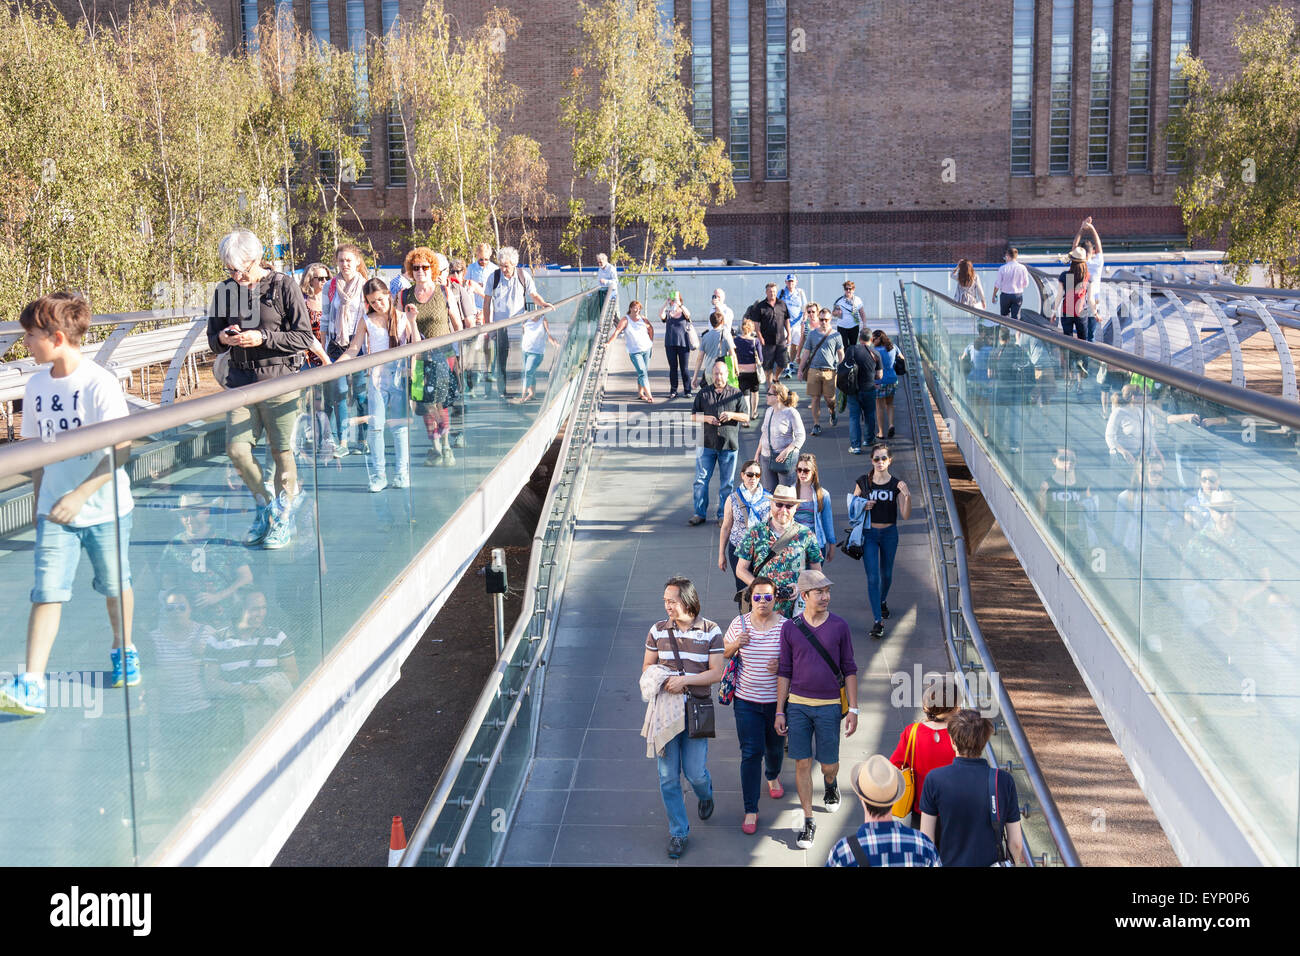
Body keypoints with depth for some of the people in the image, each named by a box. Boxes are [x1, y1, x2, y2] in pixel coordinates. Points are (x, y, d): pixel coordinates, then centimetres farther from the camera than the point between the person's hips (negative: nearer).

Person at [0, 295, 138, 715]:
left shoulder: (100, 384, -15)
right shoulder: (36, 387, 4)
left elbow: (121, 448, -20)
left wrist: (79, 495, -25)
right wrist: (40, 501, 12)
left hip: (105, 509, -4)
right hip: (55, 511, 4)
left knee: (114, 585, 13)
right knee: (47, 592, -5)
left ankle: (123, 650, 38)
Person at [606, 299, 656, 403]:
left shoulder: (643, 318, 4)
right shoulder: (625, 320, -9)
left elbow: (651, 328, 21)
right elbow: (617, 331, -19)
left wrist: (652, 342, 16)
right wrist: (609, 343, -31)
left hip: (647, 349, 5)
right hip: (634, 351, -5)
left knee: (644, 371, 10)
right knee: (642, 372, -13)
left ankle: (640, 393, 24)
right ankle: (649, 396, -15)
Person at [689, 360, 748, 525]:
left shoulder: (736, 394, 5)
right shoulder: (703, 393, 7)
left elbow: (746, 417, 3)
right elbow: (693, 416, 8)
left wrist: (732, 414, -16)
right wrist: (707, 418, -11)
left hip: (729, 444, -1)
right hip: (706, 443, 1)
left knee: (727, 483, 5)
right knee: (701, 479, 2)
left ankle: (723, 515, 16)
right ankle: (699, 513, 11)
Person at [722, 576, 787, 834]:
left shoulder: (785, 626, -8)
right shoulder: (740, 623, -3)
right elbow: (724, 652, 10)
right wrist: (736, 645, -12)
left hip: (776, 700, 0)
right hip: (746, 700, 0)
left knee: (775, 747, 20)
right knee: (751, 753, -4)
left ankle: (773, 776, 54)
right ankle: (751, 810, 5)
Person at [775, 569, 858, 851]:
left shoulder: (840, 626, -1)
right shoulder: (790, 628, 0)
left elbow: (849, 669, 3)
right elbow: (784, 671, 5)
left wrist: (853, 709, -1)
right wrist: (779, 711, 3)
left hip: (829, 706, 0)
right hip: (797, 705, 1)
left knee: (828, 764, 7)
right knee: (802, 763, 2)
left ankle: (830, 784, 43)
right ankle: (808, 822, 13)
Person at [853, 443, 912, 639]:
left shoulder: (897, 484, -5)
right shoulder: (862, 481, -5)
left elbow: (906, 516, -10)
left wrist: (907, 496, -25)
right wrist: (862, 506, -14)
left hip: (889, 533, 1)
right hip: (868, 533, -1)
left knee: (886, 575, 17)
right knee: (873, 577, -8)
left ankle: (882, 602, 47)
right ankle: (878, 621, -6)